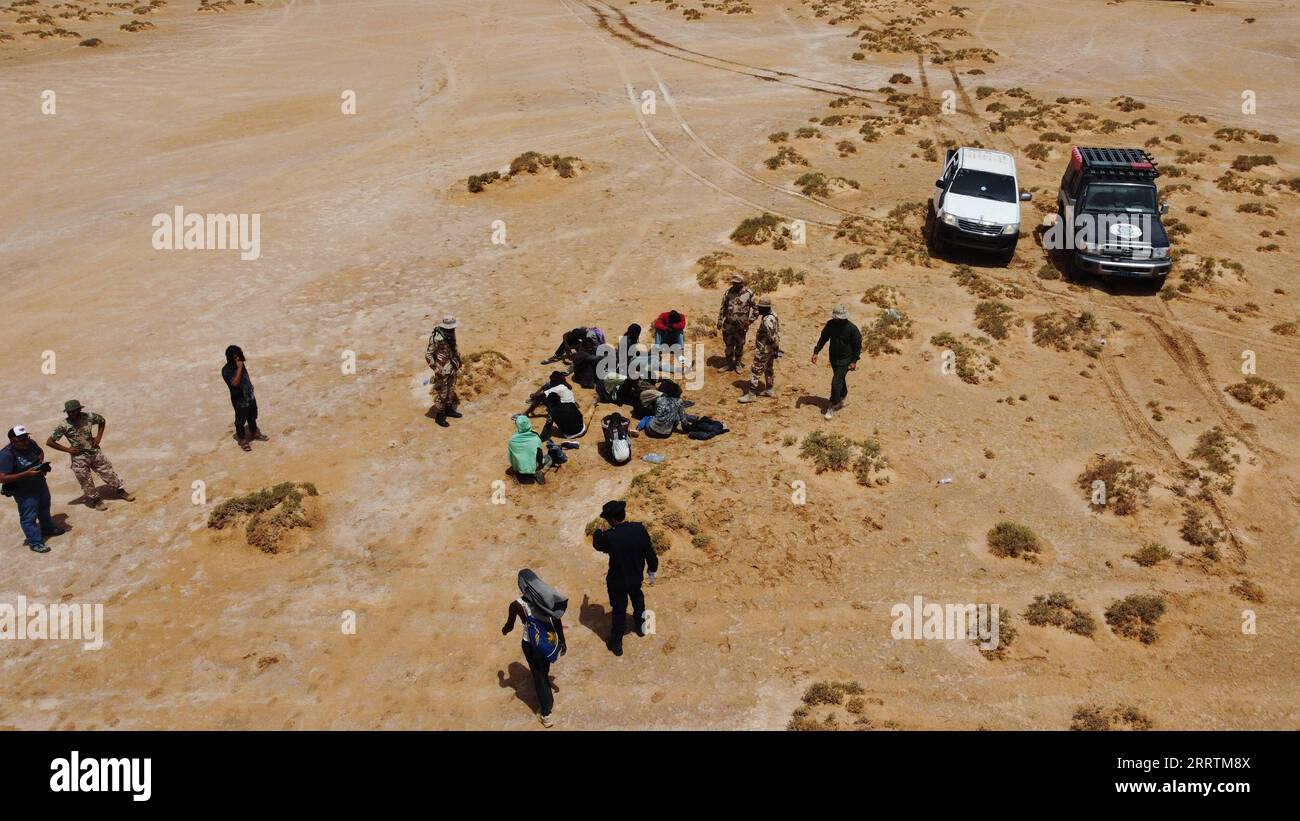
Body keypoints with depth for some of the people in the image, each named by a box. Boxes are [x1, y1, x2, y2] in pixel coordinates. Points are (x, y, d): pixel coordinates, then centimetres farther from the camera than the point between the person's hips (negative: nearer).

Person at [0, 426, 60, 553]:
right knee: (29, 517, 6)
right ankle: (35, 543, 21)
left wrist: (41, 461, -8)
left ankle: (48, 529, 52)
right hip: (25, 493, -8)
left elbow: (40, 452, 14)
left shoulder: (30, 444, -11)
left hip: (40, 485, 8)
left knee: (44, 509, 29)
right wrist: (26, 474, -36)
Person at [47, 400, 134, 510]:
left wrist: (98, 437, 2)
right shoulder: (64, 426, -16)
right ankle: (95, 500, 29)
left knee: (109, 472, 11)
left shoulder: (88, 417, -9)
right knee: (86, 482, 8)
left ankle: (121, 490, 30)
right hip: (79, 458, -2)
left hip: (95, 452, 3)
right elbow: (49, 442, -11)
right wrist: (68, 449, -12)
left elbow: (102, 421, 13)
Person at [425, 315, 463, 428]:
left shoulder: (451, 334, -1)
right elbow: (428, 355, -22)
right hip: (443, 371, -8)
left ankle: (449, 409, 37)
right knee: (441, 393, 1)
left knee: (451, 390, 20)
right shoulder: (437, 338, -25)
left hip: (452, 368, 8)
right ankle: (439, 416, 12)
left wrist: (458, 360, 18)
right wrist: (436, 369, -22)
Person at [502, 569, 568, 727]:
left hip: (531, 645, -4)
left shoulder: (517, 605, -20)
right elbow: (557, 621, -3)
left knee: (539, 676, 13)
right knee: (544, 671, 28)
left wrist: (504, 631, 22)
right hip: (549, 641, 4)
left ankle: (546, 713, 19)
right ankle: (548, 702, 51)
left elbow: (509, 626, -3)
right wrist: (562, 642, 10)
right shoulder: (548, 598, -12)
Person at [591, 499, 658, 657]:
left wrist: (599, 531, 12)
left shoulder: (609, 537, -32)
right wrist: (652, 570, 7)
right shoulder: (639, 529, -22)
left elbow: (597, 544, -8)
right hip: (636, 577, 3)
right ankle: (640, 625, 55)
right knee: (638, 600, 33)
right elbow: (649, 552, -10)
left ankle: (616, 643, 32)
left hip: (617, 581, -3)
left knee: (619, 611, 16)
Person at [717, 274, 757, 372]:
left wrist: (750, 321, -8)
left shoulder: (749, 294, -8)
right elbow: (723, 307, 10)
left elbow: (756, 309, 0)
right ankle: (729, 363, 26)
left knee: (739, 346, 9)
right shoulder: (728, 292, 0)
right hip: (728, 324, 3)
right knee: (729, 345, 12)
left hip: (741, 326, -2)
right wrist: (720, 320, 5)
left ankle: (738, 364, 26)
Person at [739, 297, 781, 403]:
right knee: (769, 369, 21)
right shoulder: (772, 315, 2)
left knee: (755, 370, -4)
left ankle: (751, 394, -1)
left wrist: (776, 349, -17)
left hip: (765, 349, -10)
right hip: (769, 349, 10)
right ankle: (770, 389, 34)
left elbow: (773, 336, -25)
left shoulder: (767, 320, -28)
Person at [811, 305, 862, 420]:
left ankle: (832, 406, -1)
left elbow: (858, 345, -10)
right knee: (840, 379, 22)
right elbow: (823, 338, 3)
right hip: (833, 358, 5)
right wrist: (816, 352, -4)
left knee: (836, 382, -11)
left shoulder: (852, 328, -19)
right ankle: (842, 398, 45)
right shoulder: (830, 324, -7)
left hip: (845, 360, -5)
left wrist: (854, 361, -10)